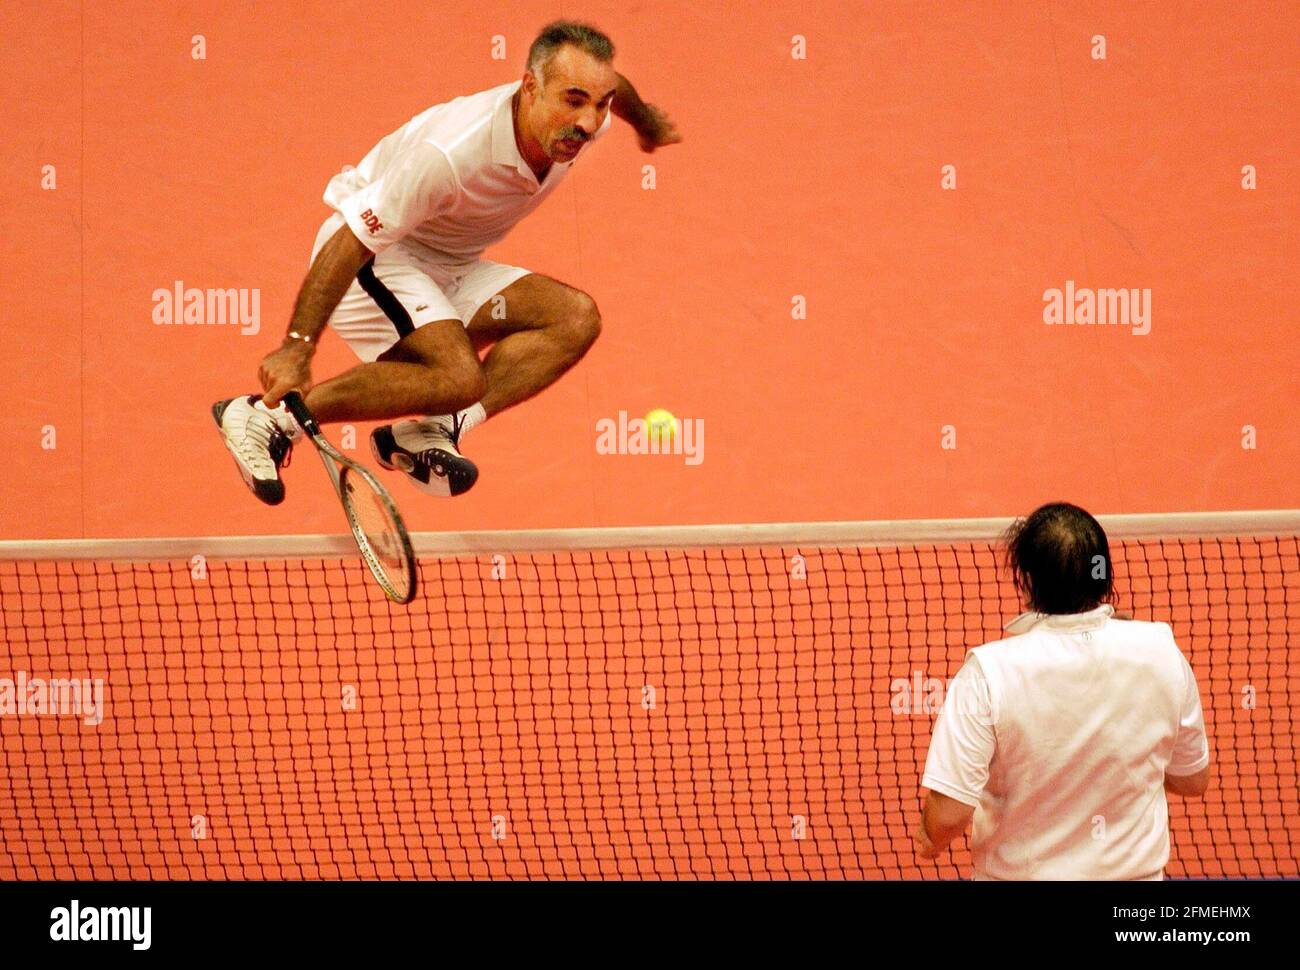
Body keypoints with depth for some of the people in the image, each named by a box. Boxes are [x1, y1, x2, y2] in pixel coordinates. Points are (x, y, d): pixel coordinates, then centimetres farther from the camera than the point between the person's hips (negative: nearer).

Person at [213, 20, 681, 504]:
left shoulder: (586, 116, -12)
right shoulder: (449, 154, -34)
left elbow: (608, 85, 16)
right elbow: (349, 243, -32)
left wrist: (647, 122, 39)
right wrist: (297, 346, -36)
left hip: (449, 266, 8)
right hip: (369, 255, -8)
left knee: (576, 318, -12)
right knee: (459, 378, -31)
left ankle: (428, 432, -17)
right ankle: (270, 417, -21)